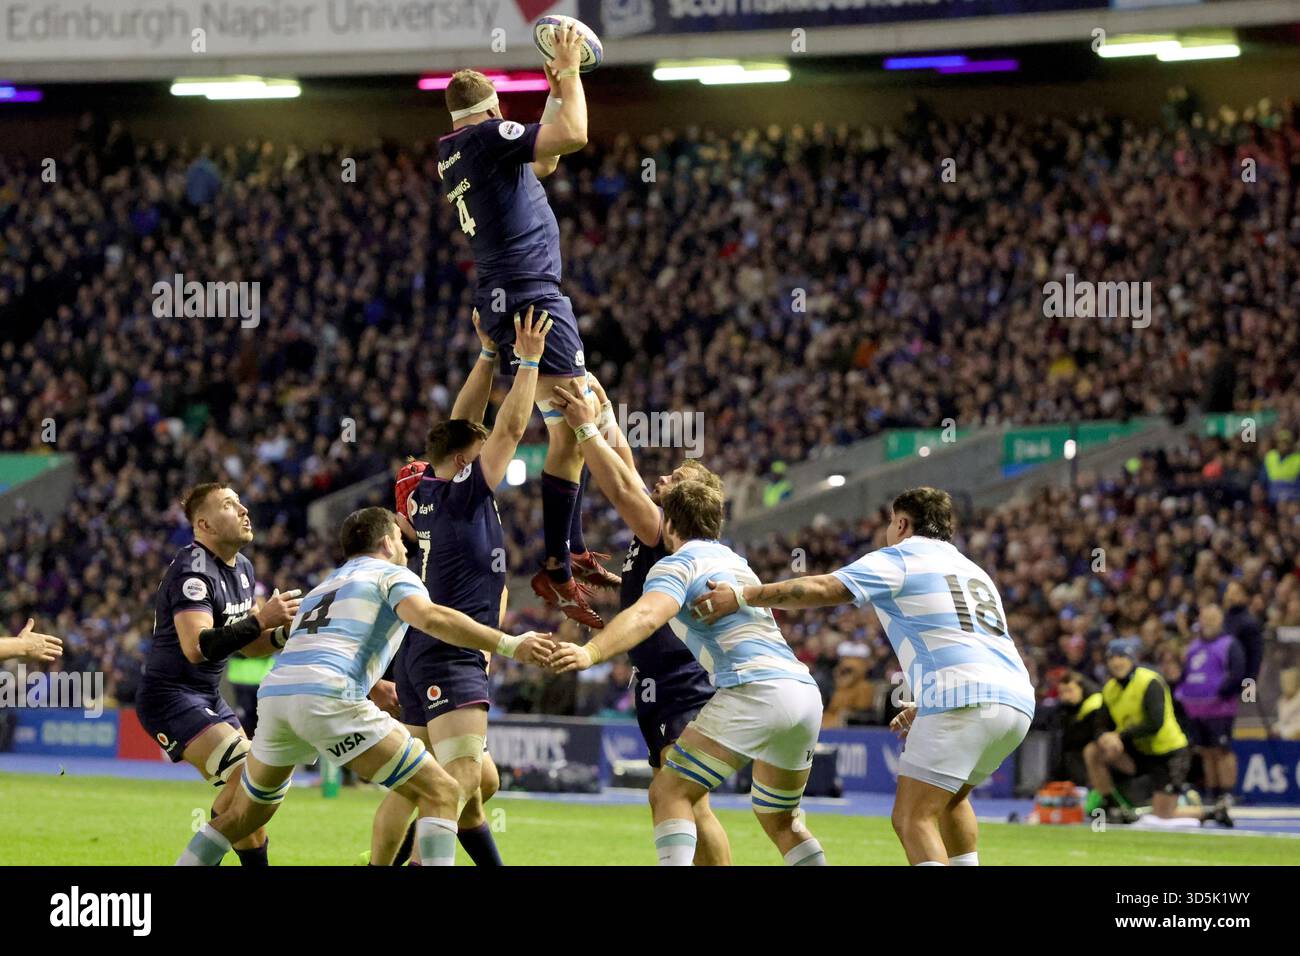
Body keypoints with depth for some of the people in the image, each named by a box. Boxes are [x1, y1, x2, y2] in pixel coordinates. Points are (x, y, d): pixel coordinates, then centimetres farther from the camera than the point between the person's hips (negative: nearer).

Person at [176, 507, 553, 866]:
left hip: (273, 692, 7)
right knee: (440, 794, -4)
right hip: (328, 700, -7)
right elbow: (431, 618, -9)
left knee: (247, 813, 29)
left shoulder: (323, 588, 35)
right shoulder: (391, 574, 13)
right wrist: (509, 644, -13)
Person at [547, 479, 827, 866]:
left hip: (755, 690, -8)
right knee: (780, 819, 25)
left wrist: (589, 652, -33)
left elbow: (646, 617, -19)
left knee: (669, 793, -7)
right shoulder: (733, 559, 29)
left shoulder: (679, 563, 3)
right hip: (806, 690, 8)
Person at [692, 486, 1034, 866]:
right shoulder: (972, 570, 30)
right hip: (1018, 700, 8)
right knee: (951, 799, 30)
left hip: (964, 702, -8)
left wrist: (742, 596, 2)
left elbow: (823, 588, -2)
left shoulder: (900, 559, 7)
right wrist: (925, 707, 32)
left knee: (912, 818, -8)